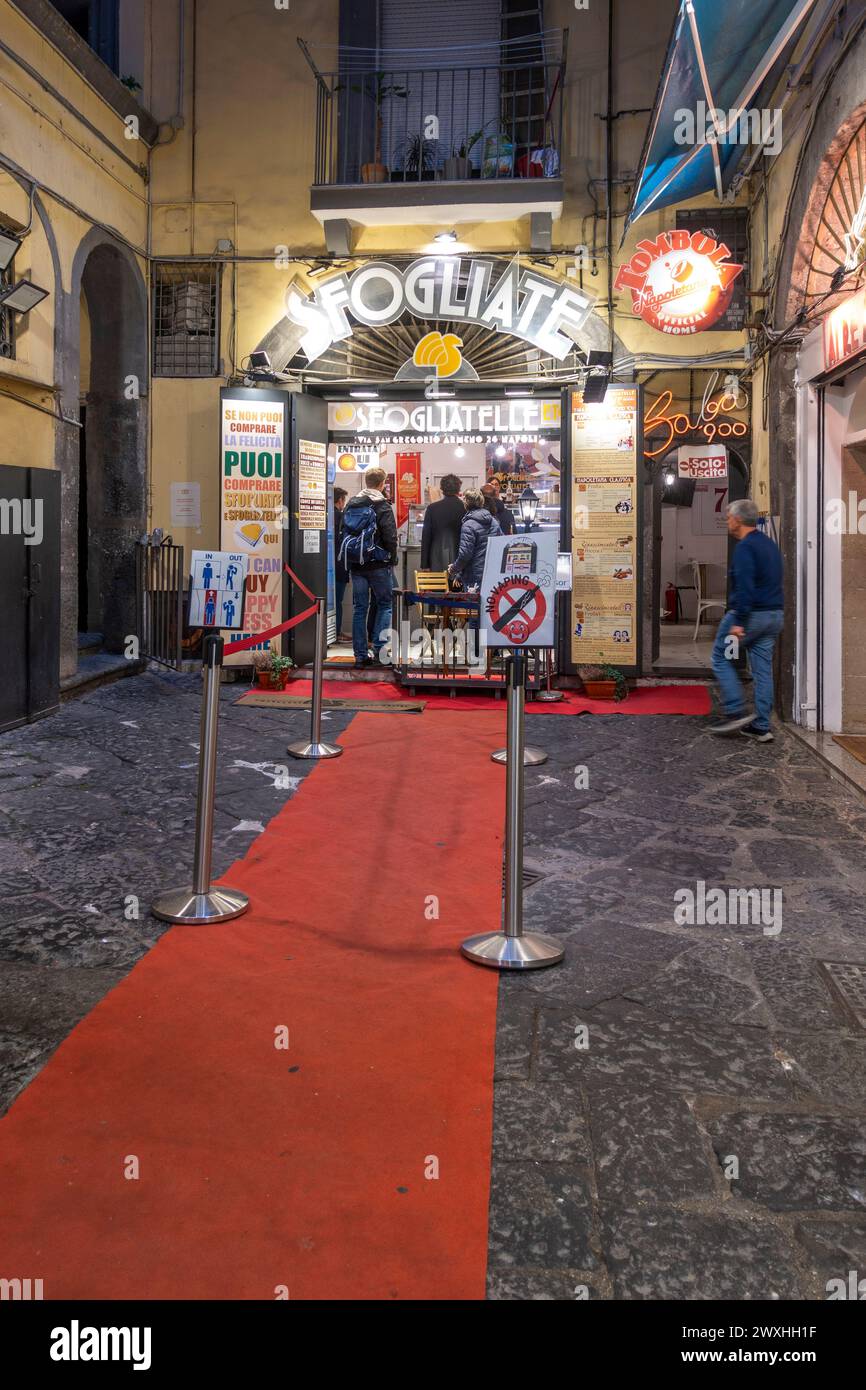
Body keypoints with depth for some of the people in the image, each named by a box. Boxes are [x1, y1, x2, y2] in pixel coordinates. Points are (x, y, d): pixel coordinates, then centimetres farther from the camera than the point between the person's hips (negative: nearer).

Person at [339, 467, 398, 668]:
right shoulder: (382, 505, -9)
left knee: (359, 608, 7)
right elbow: (390, 536, -12)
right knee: (384, 604, 6)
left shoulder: (350, 504, 9)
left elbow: (344, 533, 13)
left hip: (355, 564, 5)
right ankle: (379, 648, -2)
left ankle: (360, 654, 6)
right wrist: (392, 561, 0)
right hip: (377, 564, -5)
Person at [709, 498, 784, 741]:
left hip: (750, 613, -9)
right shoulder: (770, 545, 17)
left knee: (721, 657, 5)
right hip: (775, 615, 9)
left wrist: (738, 622, -24)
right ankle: (761, 727, 10)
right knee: (763, 669, 8)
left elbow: (745, 587, -22)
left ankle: (737, 712, -4)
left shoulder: (745, 547, -13)